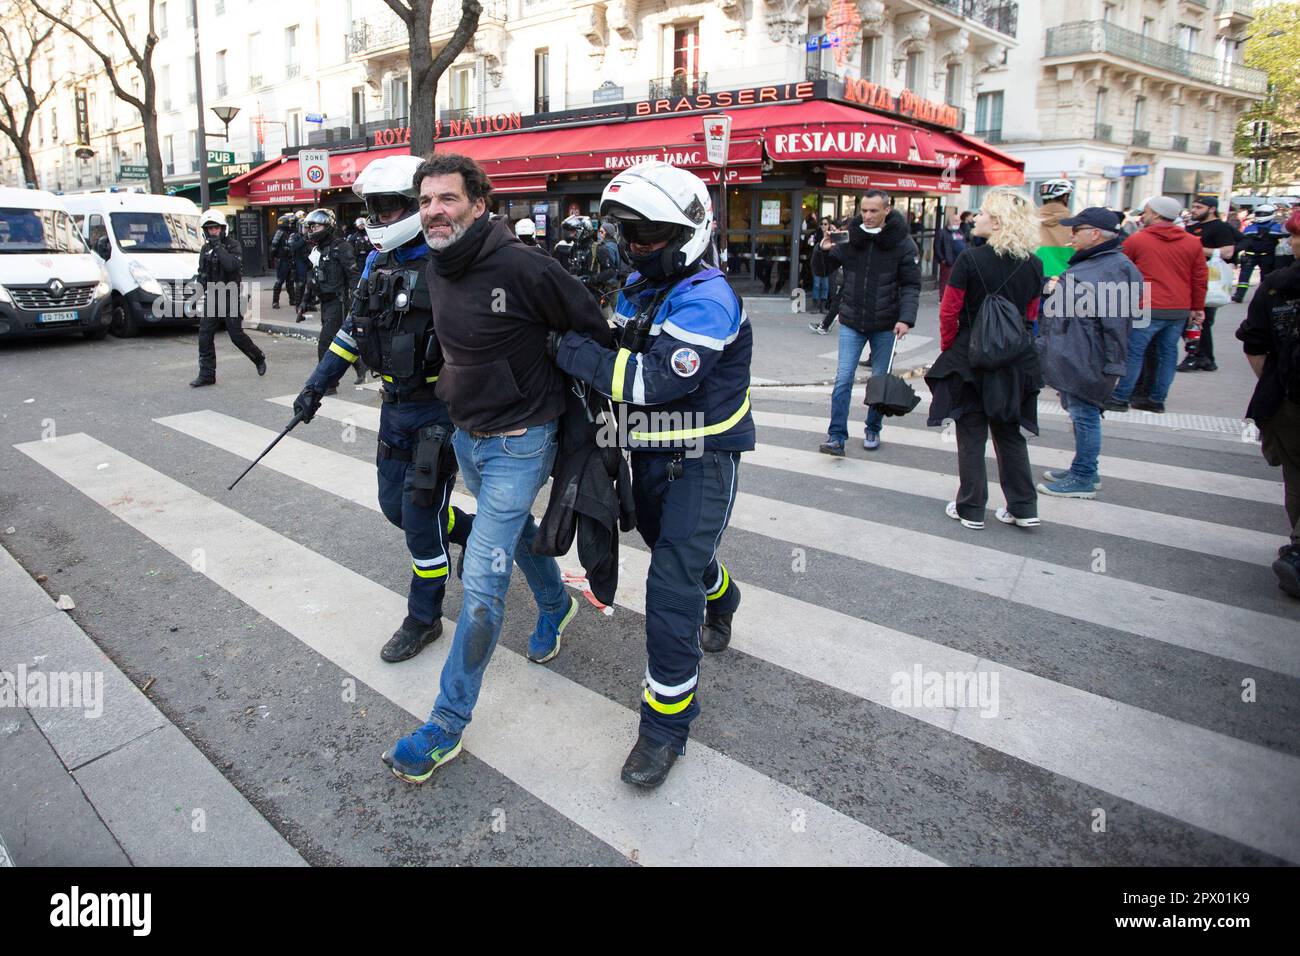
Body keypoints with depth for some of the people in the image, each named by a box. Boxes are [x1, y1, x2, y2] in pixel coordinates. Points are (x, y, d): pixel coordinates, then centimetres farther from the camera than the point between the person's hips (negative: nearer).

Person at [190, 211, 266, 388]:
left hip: (230, 297, -6)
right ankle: (207, 375, 5)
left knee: (237, 335, -3)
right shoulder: (206, 248, 13)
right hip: (211, 297, 6)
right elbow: (202, 269, 23)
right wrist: (202, 279, 3)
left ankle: (259, 359, 24)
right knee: (205, 336, 0)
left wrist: (218, 247, -23)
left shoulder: (233, 245, -7)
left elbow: (232, 265, -26)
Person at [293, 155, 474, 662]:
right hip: (396, 405, 8)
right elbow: (354, 327, 16)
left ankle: (424, 619, 16)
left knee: (419, 513, -2)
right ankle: (472, 531, 40)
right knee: (395, 504, 15)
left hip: (440, 409, -8)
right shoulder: (380, 261, 7)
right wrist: (319, 383, 12)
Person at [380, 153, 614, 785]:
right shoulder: (436, 269, 1)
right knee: (516, 528, 28)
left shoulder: (522, 267, -23)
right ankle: (556, 606, 56)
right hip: (465, 435, 8)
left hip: (518, 443, -8)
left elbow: (592, 330, -12)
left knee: (481, 583, -9)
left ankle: (448, 725, 4)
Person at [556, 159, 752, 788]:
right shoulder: (637, 286, 6)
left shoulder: (706, 300, -23)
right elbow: (620, 355, 10)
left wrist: (569, 348, -29)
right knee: (670, 545, 26)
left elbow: (654, 380, -33)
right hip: (650, 452, 9)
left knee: (671, 589, -11)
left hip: (702, 459, -8)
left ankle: (666, 724, 4)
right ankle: (721, 597, 60)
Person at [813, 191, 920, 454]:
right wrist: (823, 250, -17)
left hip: (885, 325, -1)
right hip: (851, 323, 1)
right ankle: (836, 436, -2)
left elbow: (911, 285, -6)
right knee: (843, 379, -5)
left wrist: (906, 318, -19)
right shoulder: (849, 239, -3)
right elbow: (821, 270, 4)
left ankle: (873, 430, 27)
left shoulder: (903, 243, -7)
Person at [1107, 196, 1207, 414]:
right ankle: (1157, 399, 16)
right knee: (1168, 353, 10)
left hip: (1148, 309, -4)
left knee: (1133, 353, 0)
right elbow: (1200, 279, 10)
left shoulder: (1136, 240, -2)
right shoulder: (1193, 242, 8)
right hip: (1180, 310, 5)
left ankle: (1120, 398, 2)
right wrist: (1197, 308, 18)